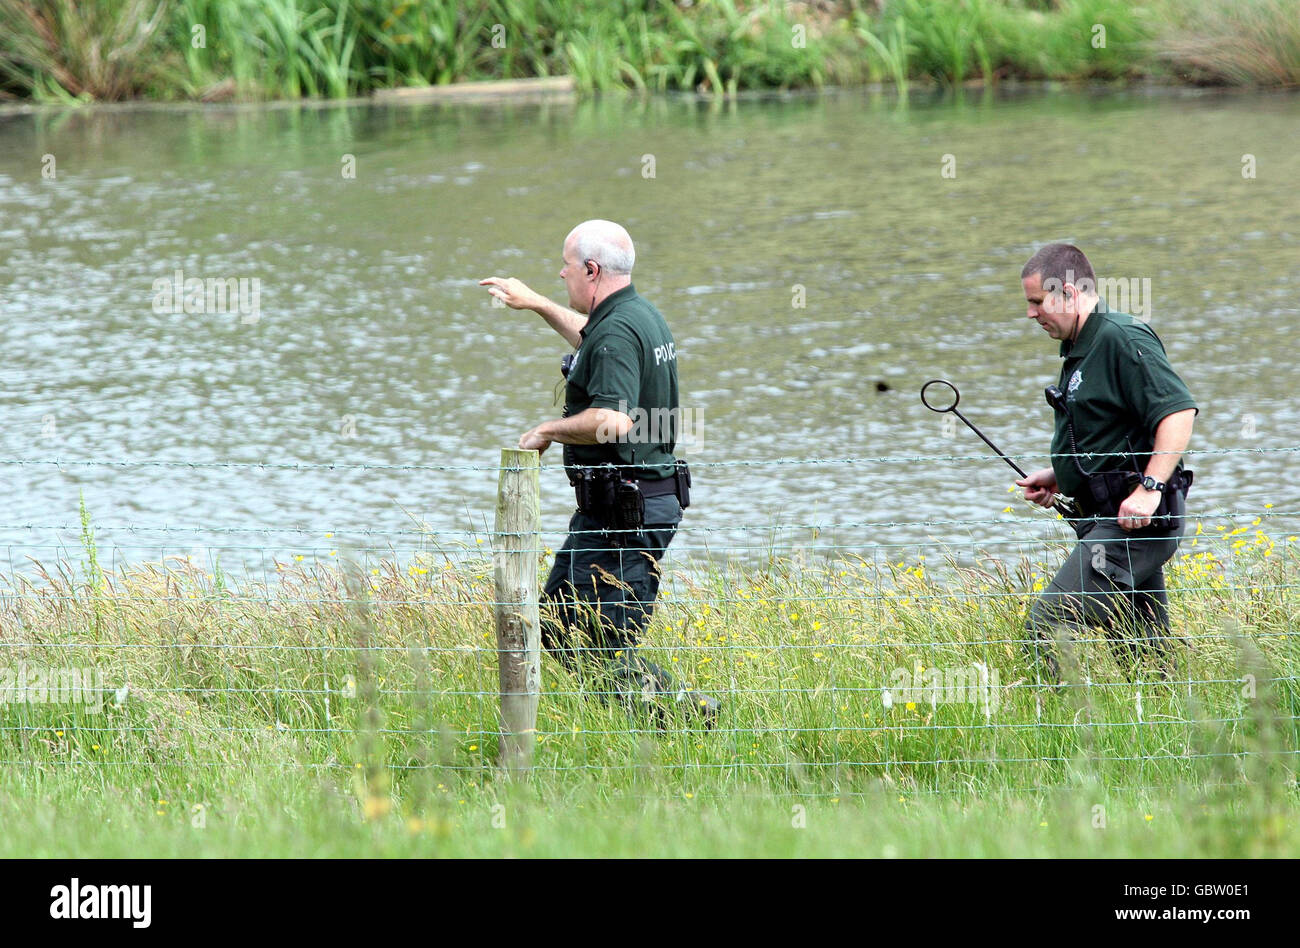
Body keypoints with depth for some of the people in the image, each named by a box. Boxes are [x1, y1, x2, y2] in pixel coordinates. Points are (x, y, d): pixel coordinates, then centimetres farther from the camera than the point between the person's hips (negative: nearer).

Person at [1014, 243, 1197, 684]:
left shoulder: (1123, 339, -13)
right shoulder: (1081, 349, 19)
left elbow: (1178, 411, -22)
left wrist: (1149, 487, -28)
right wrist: (1058, 477, 17)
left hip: (1135, 520, -11)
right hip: (1113, 521, 11)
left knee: (1048, 628, -17)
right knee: (1145, 655, 10)